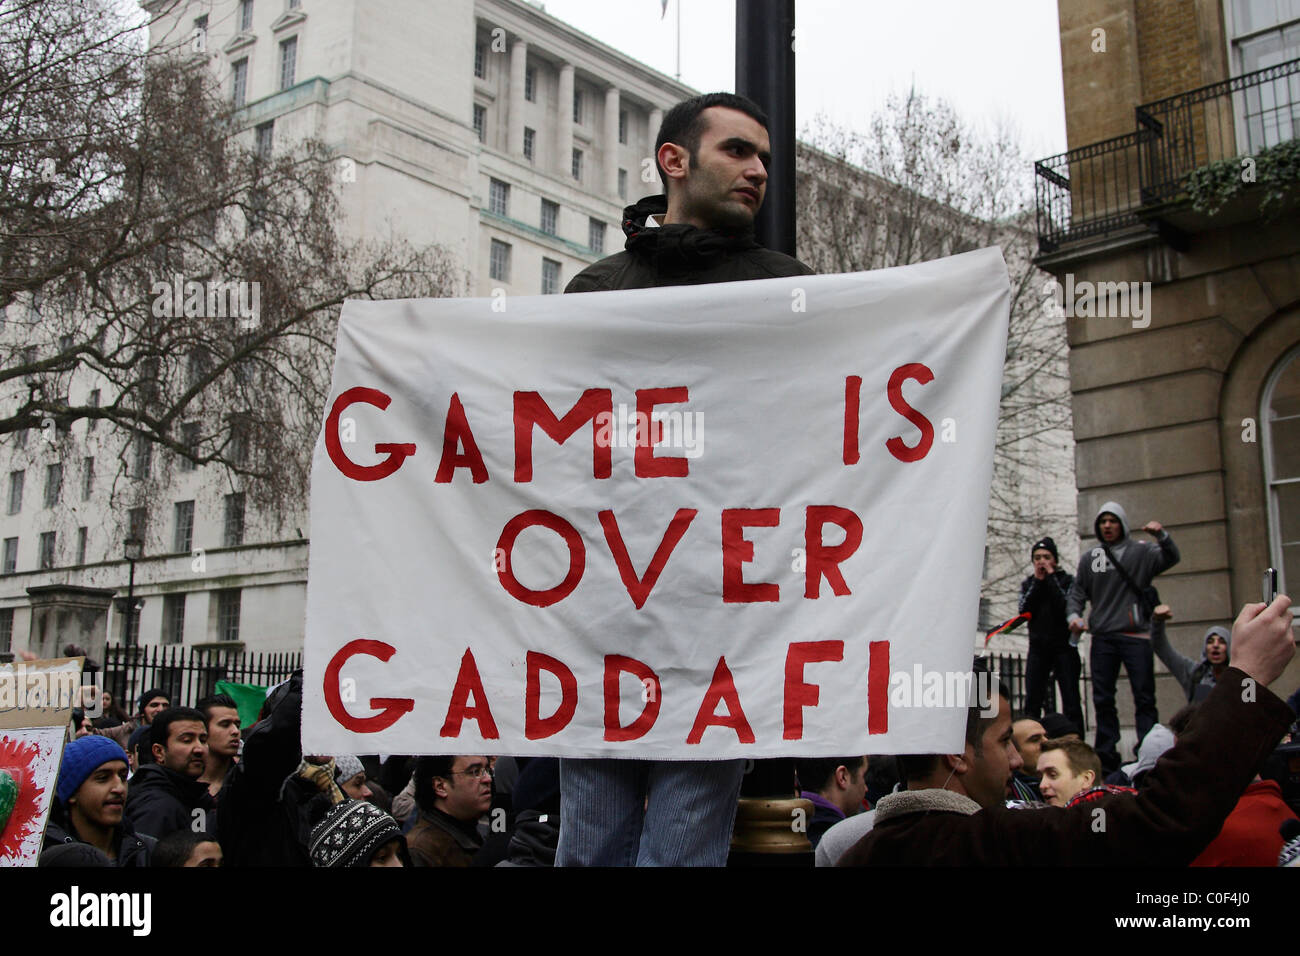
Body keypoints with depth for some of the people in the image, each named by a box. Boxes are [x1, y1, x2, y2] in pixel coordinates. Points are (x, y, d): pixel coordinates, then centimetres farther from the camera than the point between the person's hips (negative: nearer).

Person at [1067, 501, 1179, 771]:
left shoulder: (1140, 551, 4)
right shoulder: (1089, 558, 13)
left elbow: (1171, 558, -12)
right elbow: (1077, 592, 15)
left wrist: (1162, 535, -30)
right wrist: (1074, 615, -4)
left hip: (1136, 637, -3)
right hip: (1102, 638, 3)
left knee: (1144, 697, -5)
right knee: (1103, 700, 5)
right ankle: (1106, 756, 11)